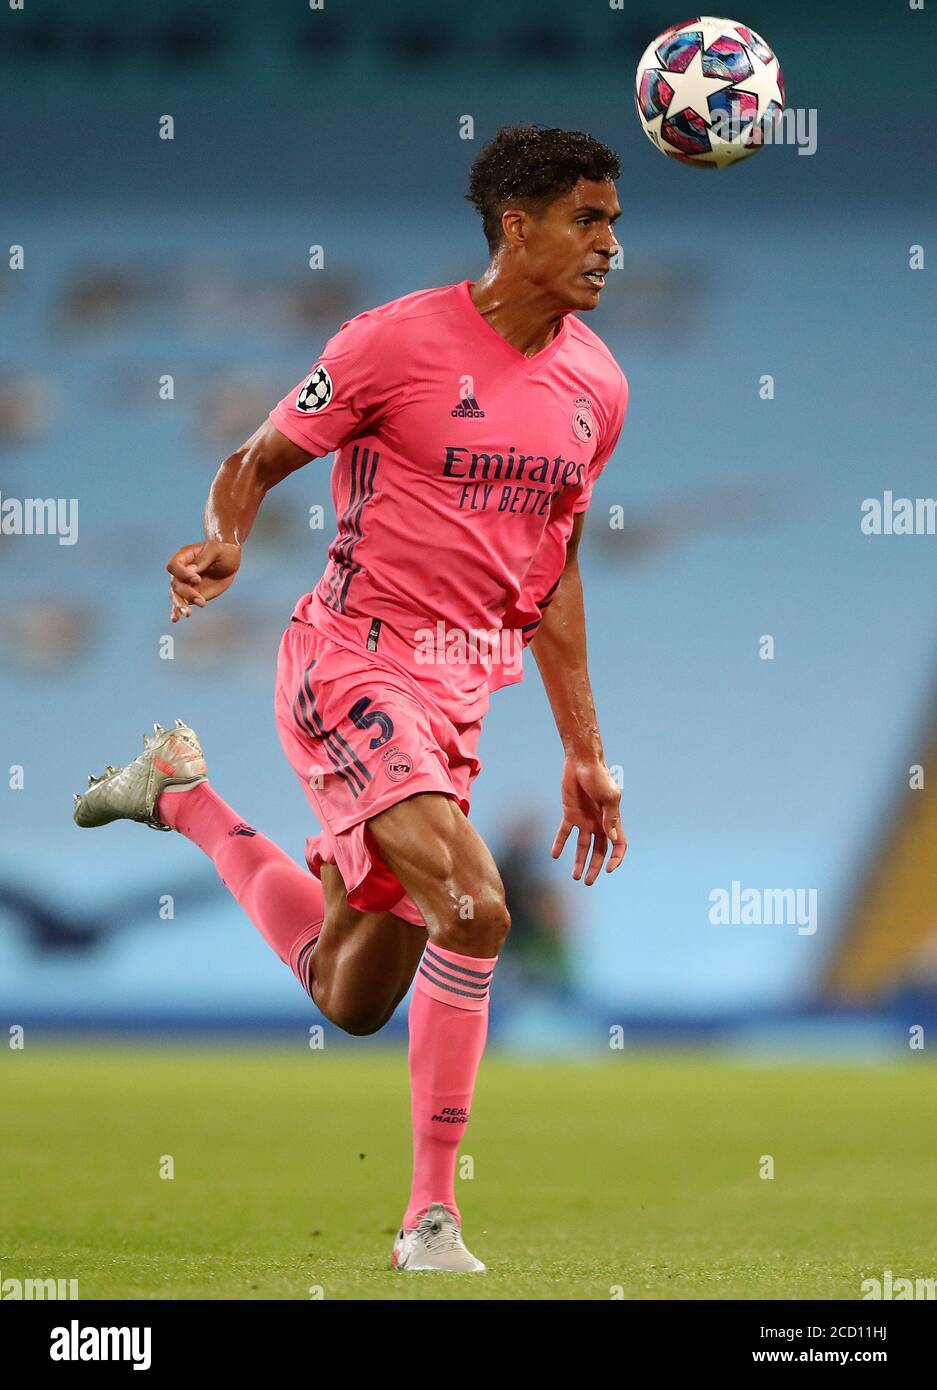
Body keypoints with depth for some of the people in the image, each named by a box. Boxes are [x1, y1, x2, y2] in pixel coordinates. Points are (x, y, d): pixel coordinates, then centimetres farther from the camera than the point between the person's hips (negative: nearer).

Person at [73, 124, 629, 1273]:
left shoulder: (594, 385, 9)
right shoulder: (399, 341, -10)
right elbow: (257, 460, -1)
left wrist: (583, 751, 17)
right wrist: (224, 542, -24)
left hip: (458, 694, 7)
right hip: (351, 665, -7)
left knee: (351, 999, 10)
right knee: (472, 909, -26)